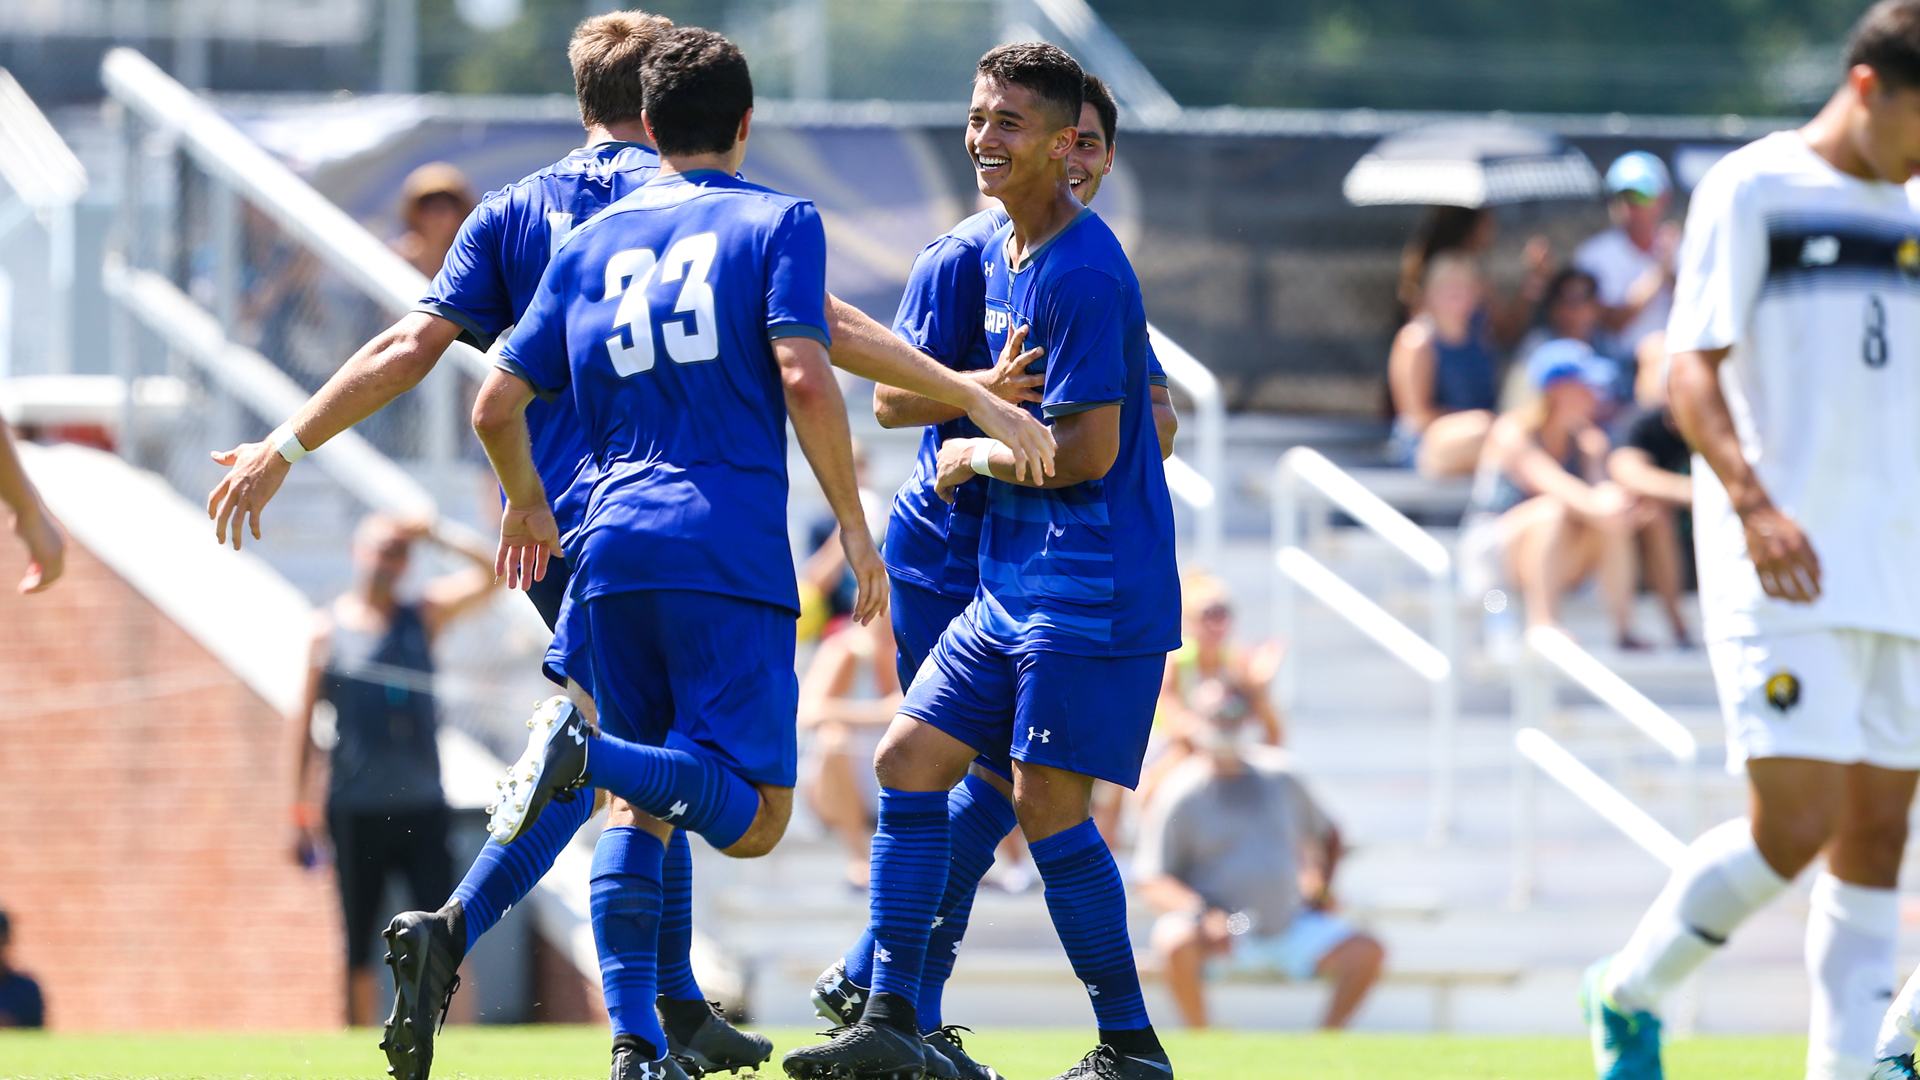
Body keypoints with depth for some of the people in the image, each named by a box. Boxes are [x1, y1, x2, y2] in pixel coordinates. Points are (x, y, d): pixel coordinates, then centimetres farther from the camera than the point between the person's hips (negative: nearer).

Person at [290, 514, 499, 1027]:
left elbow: (489, 577, -2)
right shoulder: (328, 627, 3)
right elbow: (304, 717, 4)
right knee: (359, 946, 1)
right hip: (355, 810, -1)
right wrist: (301, 807, 0)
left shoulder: (422, 615, 9)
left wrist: (436, 539, -11)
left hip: (422, 808, 1)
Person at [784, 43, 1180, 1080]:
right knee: (909, 761, 5)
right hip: (1009, 580, 10)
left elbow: (1088, 451, -20)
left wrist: (976, 456, -6)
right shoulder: (997, 252, 13)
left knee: (1048, 807, -9)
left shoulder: (1084, 275, -17)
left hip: (1093, 592, -10)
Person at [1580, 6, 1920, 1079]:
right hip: (1781, 577, -7)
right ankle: (1628, 994, 8)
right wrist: (1753, 503, -24)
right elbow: (1691, 368, -10)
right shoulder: (1752, 190, -4)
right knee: (1797, 821, -13)